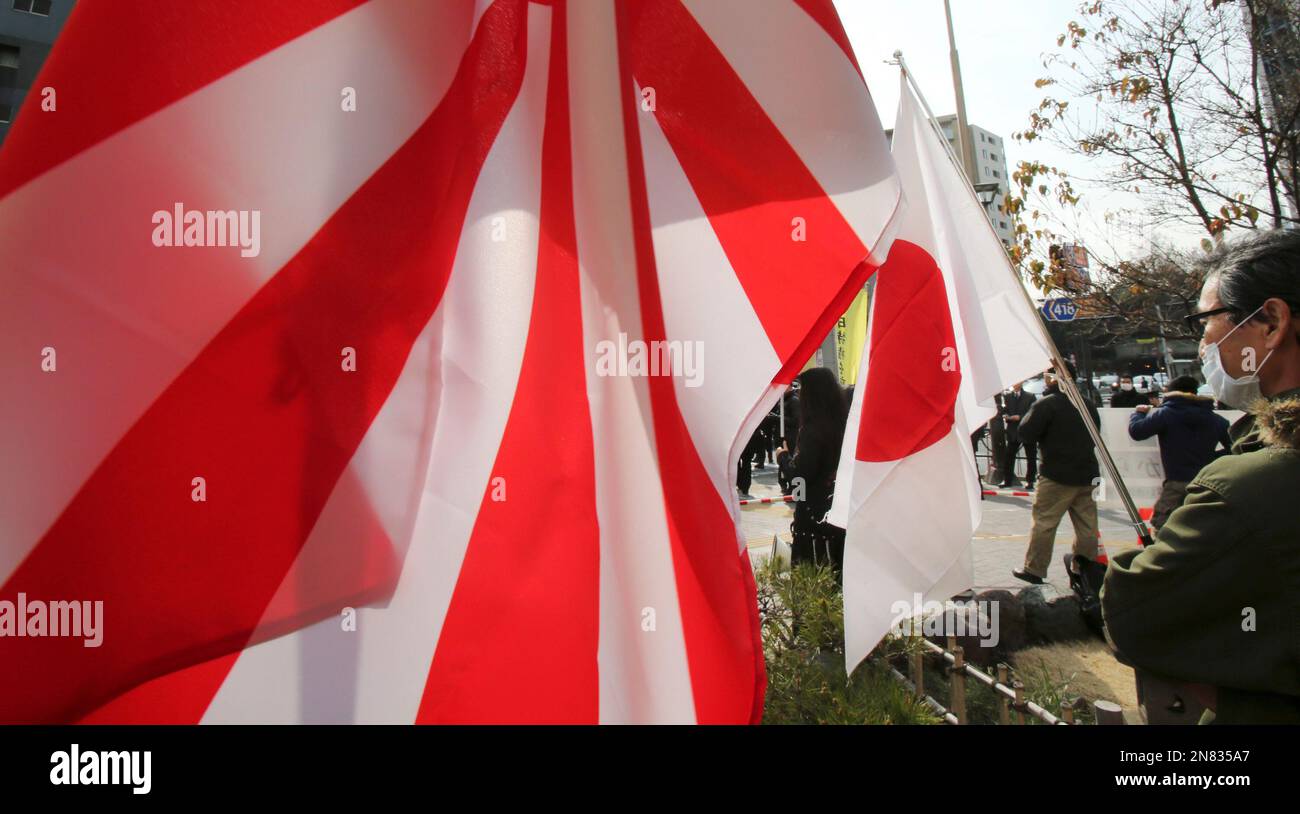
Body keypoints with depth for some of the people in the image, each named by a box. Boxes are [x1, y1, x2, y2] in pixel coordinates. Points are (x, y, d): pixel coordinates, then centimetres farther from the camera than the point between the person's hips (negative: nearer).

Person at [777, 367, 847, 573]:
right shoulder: (843, 424, 4)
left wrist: (783, 457, -1)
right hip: (842, 508, 8)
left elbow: (799, 477, -19)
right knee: (837, 565, 14)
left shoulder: (813, 430, -19)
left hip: (815, 512, -7)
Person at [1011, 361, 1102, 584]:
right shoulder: (1088, 405, 11)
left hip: (1057, 475, -6)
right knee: (1087, 525, 10)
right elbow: (1094, 435, 22)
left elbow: (1026, 434, -11)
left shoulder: (1046, 404, -11)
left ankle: (1034, 569, 6)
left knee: (1044, 523, 1)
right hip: (1088, 474, 7)